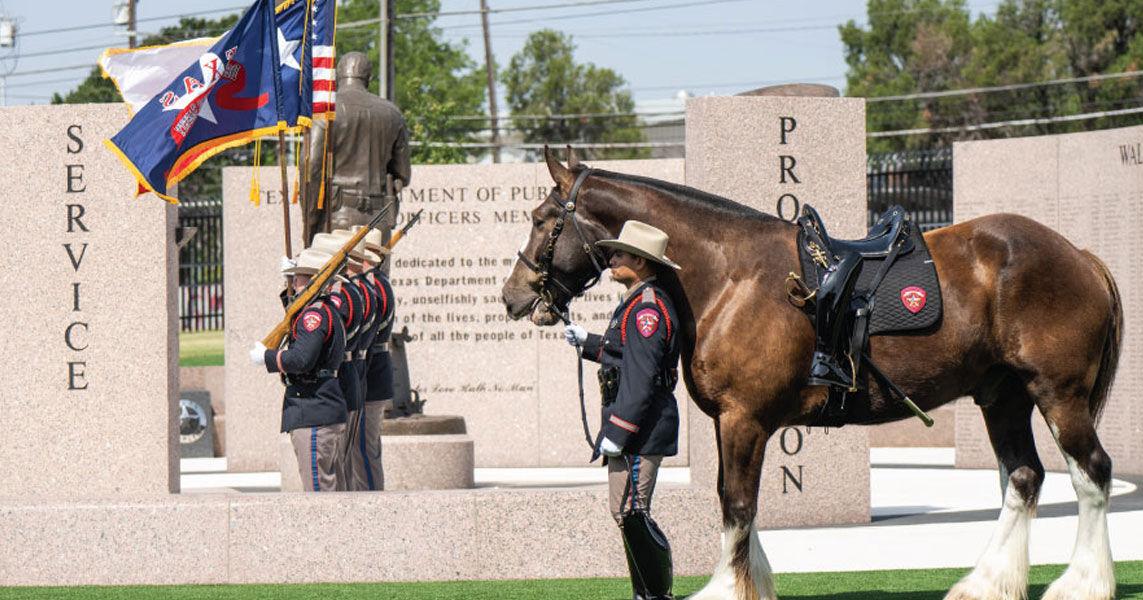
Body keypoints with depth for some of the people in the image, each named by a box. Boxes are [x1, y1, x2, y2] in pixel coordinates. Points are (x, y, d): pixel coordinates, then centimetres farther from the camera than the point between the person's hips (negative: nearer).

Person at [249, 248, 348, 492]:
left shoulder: (315, 313, -15)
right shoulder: (330, 311, 17)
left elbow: (301, 359, -26)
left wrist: (266, 357, -11)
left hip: (314, 417, -11)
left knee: (317, 488, -9)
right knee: (327, 484, 15)